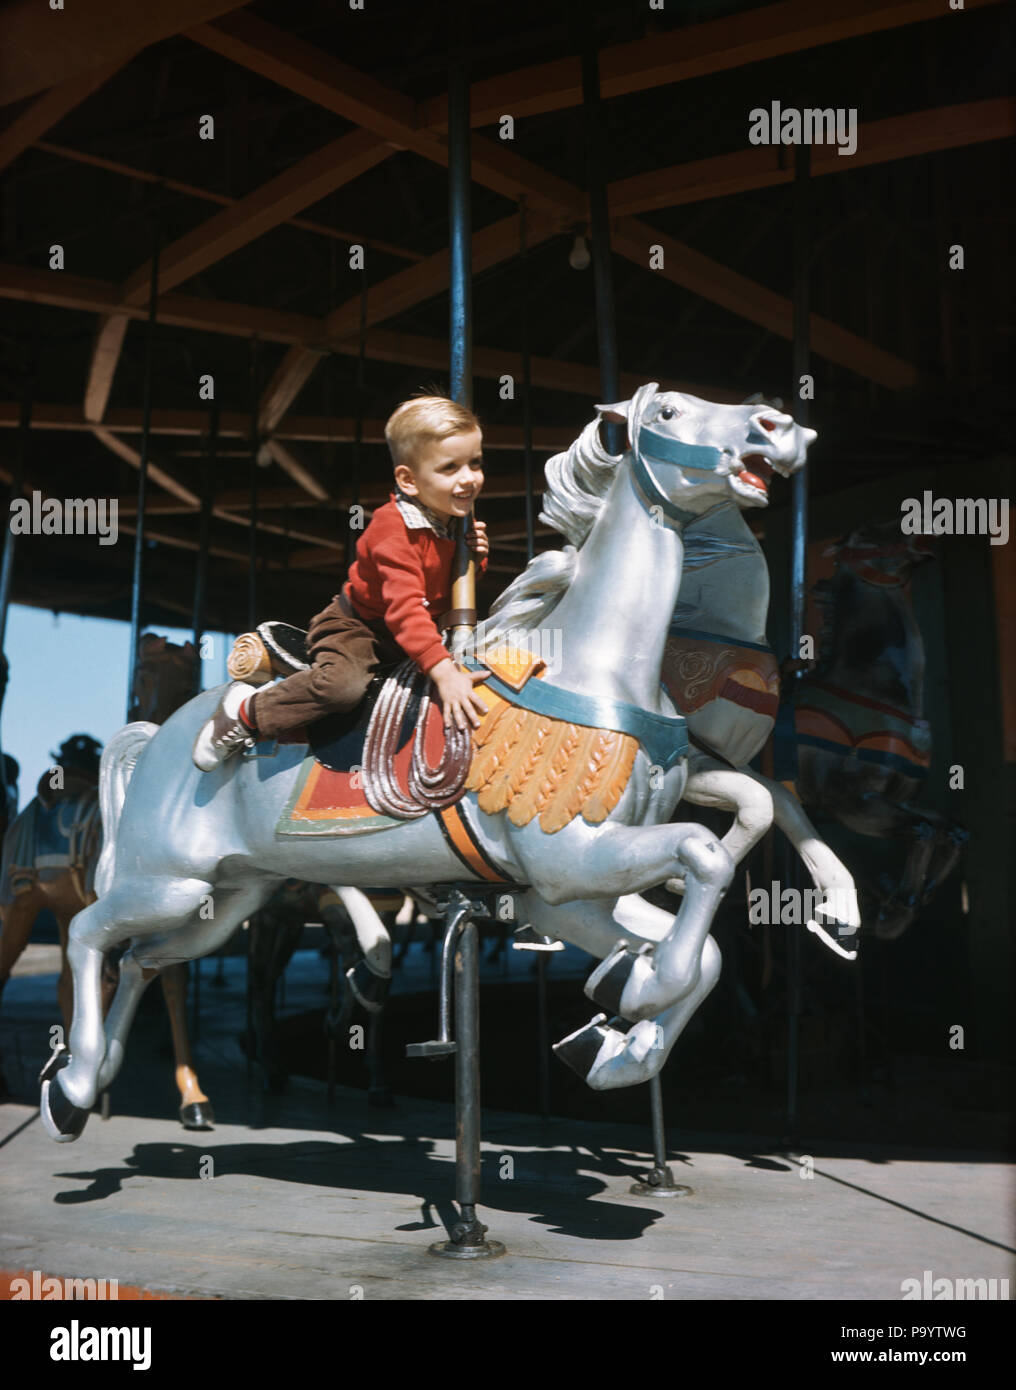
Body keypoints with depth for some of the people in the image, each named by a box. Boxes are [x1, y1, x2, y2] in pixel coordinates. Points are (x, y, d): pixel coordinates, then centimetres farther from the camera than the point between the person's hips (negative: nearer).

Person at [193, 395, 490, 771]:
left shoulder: (456, 519, 0)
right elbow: (404, 607, -36)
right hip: (356, 625, -9)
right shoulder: (394, 528, -27)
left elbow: (451, 583, 15)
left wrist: (474, 558, -9)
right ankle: (245, 713, -11)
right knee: (343, 683, -34)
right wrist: (442, 671, -46)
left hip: (417, 628, 9)